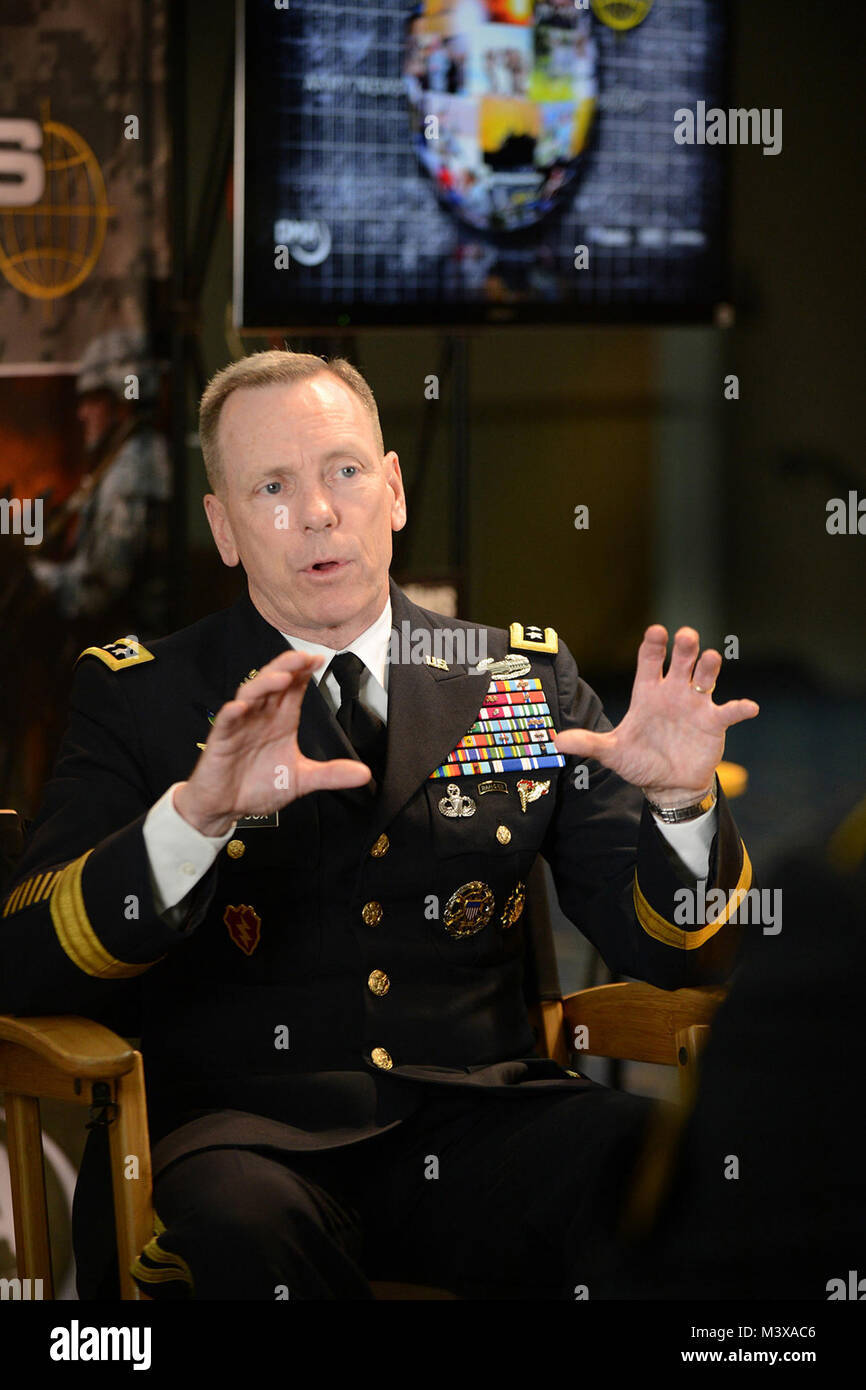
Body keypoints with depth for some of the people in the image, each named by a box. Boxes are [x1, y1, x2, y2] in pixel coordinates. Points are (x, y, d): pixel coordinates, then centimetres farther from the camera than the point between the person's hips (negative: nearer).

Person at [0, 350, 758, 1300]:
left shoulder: (526, 677, 14)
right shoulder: (136, 696, 7)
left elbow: (675, 955, 12)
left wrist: (680, 801, -11)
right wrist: (195, 816, -23)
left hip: (477, 1123, 2)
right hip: (239, 1134, -2)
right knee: (230, 1223, -37)